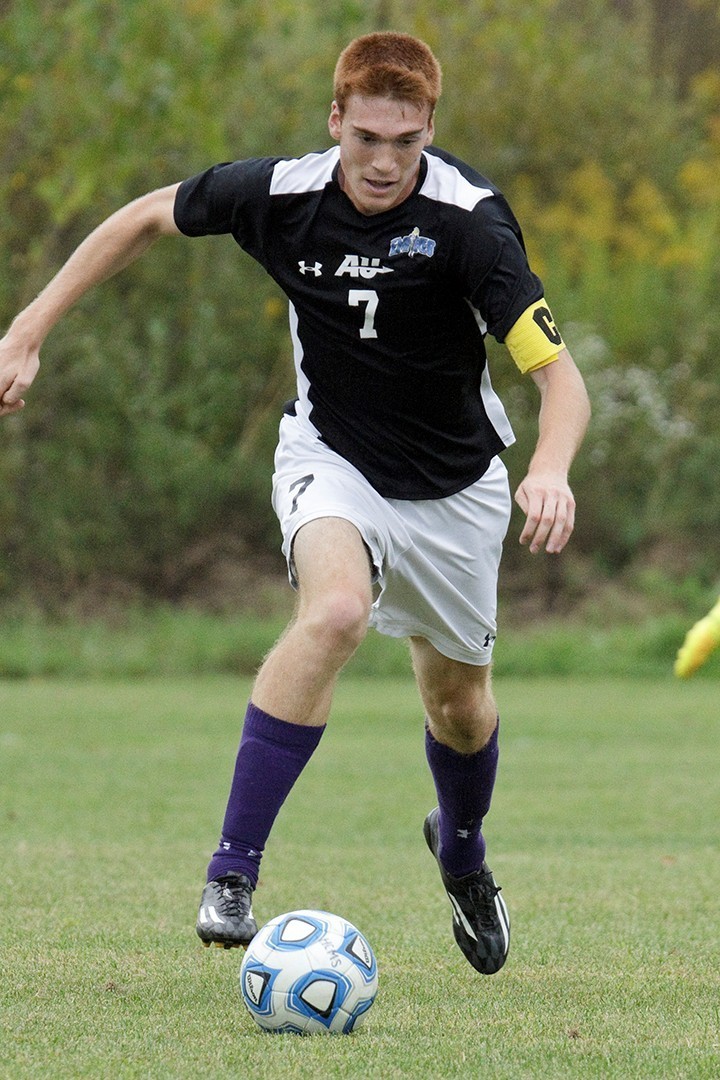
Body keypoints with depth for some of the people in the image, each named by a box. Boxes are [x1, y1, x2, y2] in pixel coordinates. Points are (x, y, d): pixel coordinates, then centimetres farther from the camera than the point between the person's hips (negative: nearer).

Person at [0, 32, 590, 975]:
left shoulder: (468, 218, -26)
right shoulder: (281, 192, -19)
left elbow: (559, 374, -31)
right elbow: (145, 218, 0)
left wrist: (550, 472, -51)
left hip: (454, 484, 1)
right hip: (331, 457, -1)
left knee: (458, 697, 14)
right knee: (336, 610, -31)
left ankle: (461, 845, 51)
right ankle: (231, 874, -29)